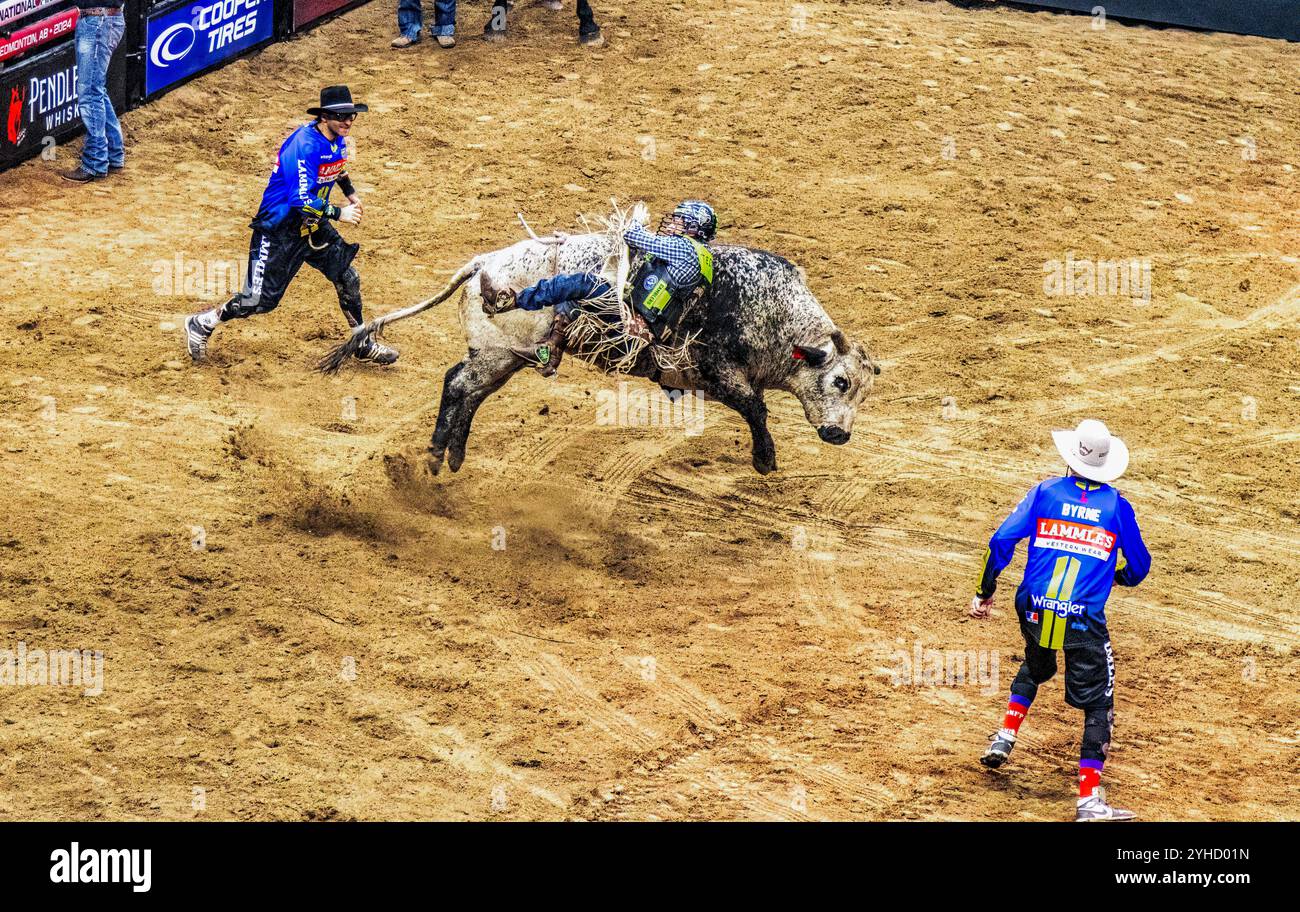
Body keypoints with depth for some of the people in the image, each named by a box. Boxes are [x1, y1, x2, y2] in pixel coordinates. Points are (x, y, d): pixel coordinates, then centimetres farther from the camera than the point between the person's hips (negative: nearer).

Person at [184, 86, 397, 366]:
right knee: (260, 300, -3)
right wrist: (338, 214, -25)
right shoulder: (305, 144, -28)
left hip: (313, 225, 8)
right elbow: (302, 200, -32)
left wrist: (350, 192, 25)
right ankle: (201, 325, 17)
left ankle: (364, 346, 22)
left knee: (347, 279, 6)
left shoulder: (337, 137, 0)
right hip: (279, 230, -8)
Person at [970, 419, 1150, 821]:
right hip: (1085, 622, -3)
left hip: (1035, 611, 3)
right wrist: (1118, 576, 33)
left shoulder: (1045, 493, 2)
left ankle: (1004, 739, 27)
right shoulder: (1117, 507, 1)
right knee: (1098, 704, 3)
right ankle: (1089, 798, -6)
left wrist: (984, 592, 9)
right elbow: (1139, 566, 10)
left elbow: (1001, 541, -2)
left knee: (1034, 669, 35)